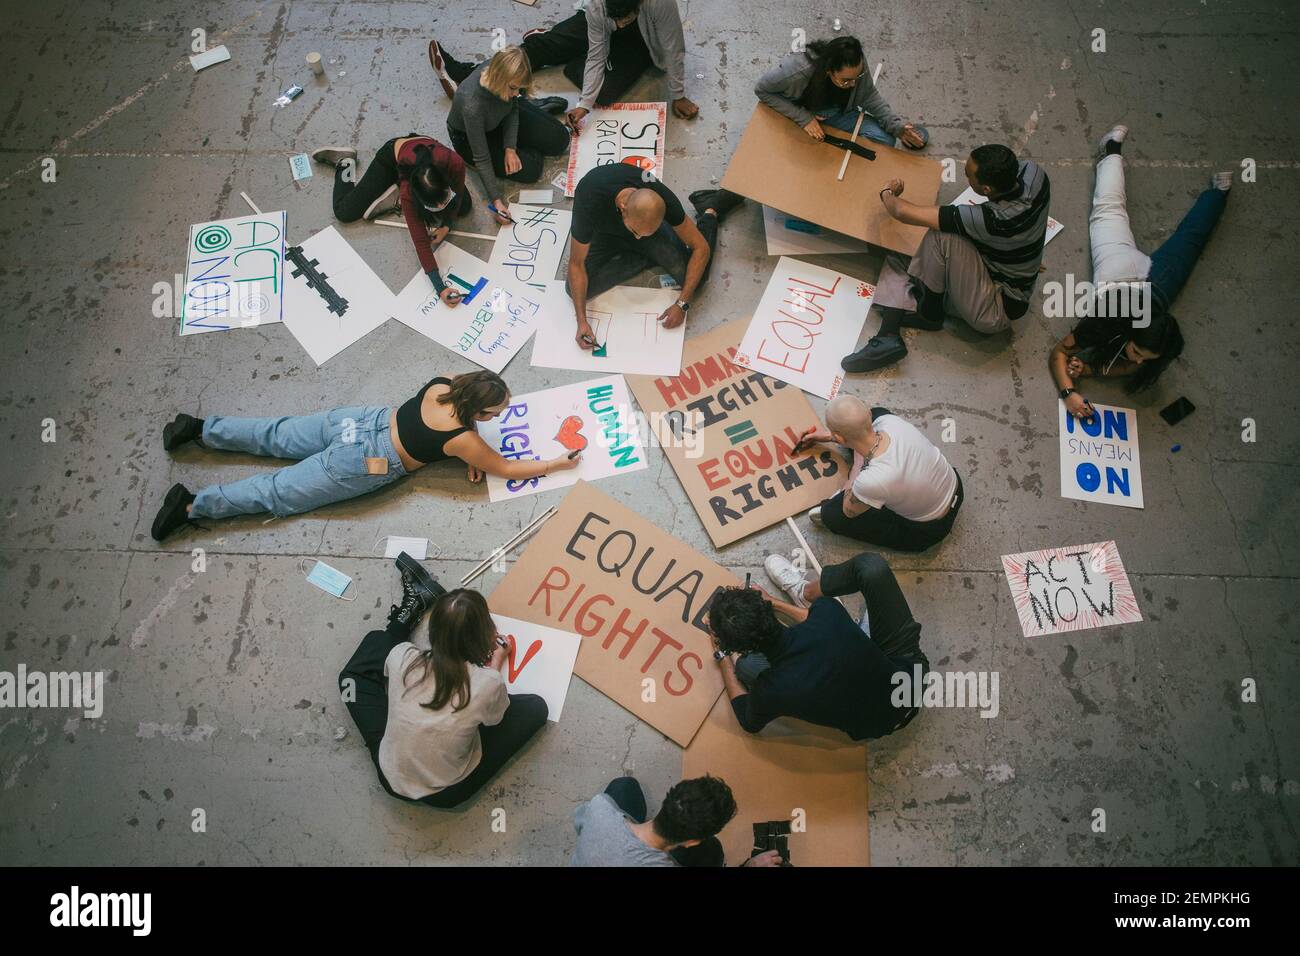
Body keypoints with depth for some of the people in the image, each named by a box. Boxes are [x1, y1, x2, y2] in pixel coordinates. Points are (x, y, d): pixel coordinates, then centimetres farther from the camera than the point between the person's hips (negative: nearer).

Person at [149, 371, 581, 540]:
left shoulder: (441, 386, -1)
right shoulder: (464, 440, -18)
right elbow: (507, 469, -8)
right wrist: (558, 464, -1)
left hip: (360, 419, 7)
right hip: (360, 464, -6)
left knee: (277, 437, 19)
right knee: (280, 493, 0)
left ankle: (199, 428, 20)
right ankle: (193, 505, -2)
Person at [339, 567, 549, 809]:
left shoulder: (401, 657, -23)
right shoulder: (488, 683, -29)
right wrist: (496, 663, 11)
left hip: (392, 779, 2)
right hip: (446, 795, -1)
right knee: (535, 707, 9)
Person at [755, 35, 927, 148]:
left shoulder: (857, 64, -26)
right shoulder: (798, 70, -39)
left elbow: (870, 96, -8)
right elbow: (762, 89, -25)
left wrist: (898, 126, -21)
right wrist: (804, 118, -30)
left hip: (836, 112, 3)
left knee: (885, 139, -15)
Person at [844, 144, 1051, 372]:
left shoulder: (993, 220, -34)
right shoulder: (1032, 171, -14)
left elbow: (904, 212, -26)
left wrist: (887, 193, -6)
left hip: (996, 312, -9)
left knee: (942, 236, -24)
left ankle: (929, 315, -5)